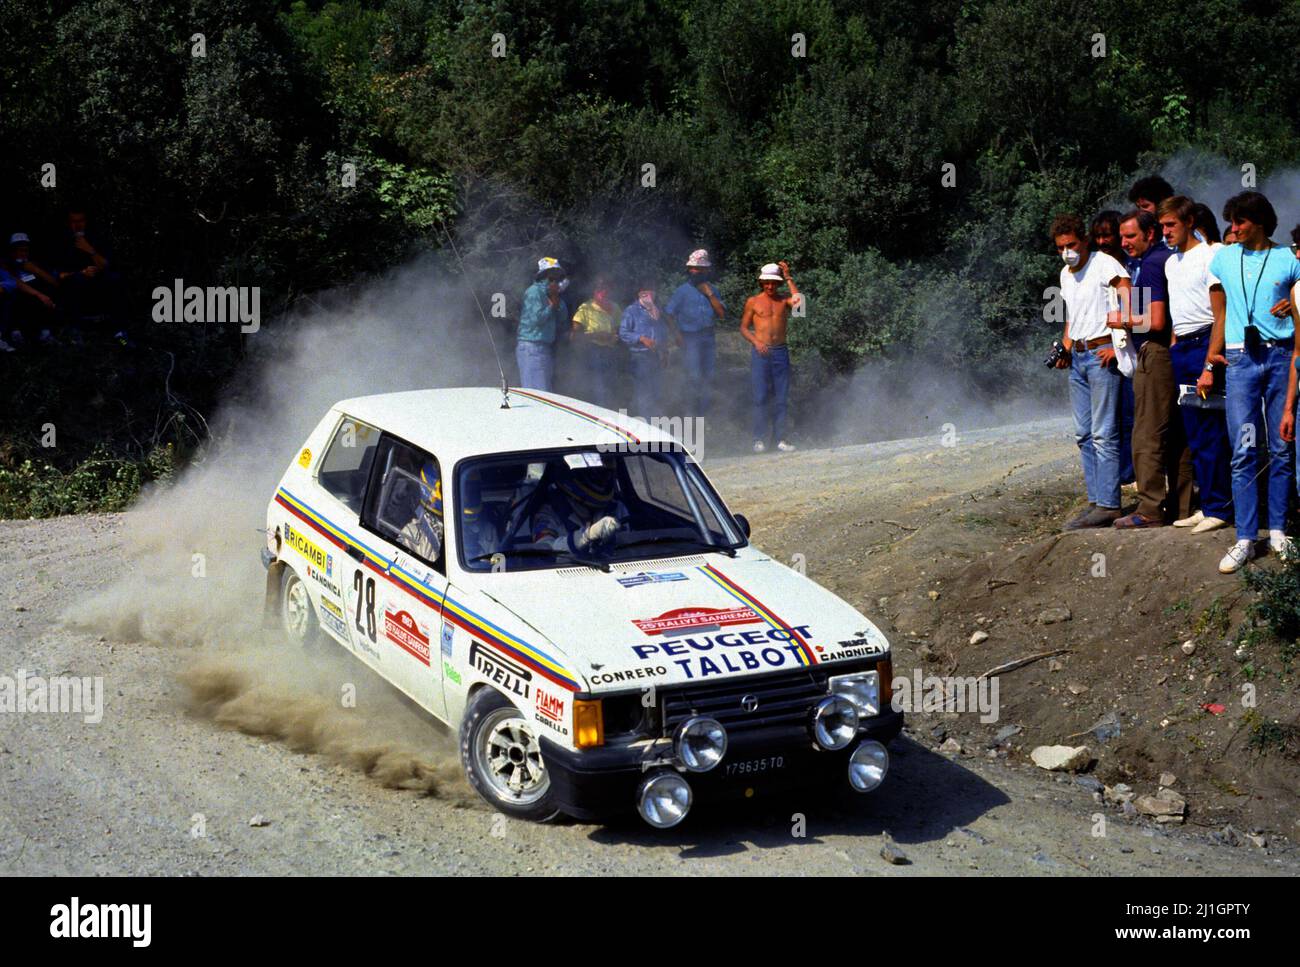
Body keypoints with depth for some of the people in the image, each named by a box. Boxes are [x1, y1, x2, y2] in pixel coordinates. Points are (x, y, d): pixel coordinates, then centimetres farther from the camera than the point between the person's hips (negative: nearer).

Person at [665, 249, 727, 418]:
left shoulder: (712, 290, 11)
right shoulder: (682, 291, -1)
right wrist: (678, 335, -9)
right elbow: (669, 314, -3)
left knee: (708, 377, 6)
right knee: (695, 376, -13)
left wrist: (710, 294, -7)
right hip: (691, 339, -4)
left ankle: (703, 412, 16)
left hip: (709, 338, 4)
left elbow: (722, 314, 0)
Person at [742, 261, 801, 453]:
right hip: (760, 352, -2)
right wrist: (756, 342, -10)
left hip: (780, 351, 2)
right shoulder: (753, 302, 5)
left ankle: (780, 439, 6)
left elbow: (799, 300, -13)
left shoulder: (784, 301, 9)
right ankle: (759, 439, 0)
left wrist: (788, 278, -7)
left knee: (781, 397, 2)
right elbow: (744, 327, 6)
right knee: (761, 397, -4)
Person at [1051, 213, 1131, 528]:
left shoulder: (1103, 264, -9)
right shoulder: (1065, 274, 17)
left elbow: (1128, 293, -21)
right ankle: (1095, 501, 14)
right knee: (1084, 434, 9)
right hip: (1077, 358, 9)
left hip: (1102, 354, -9)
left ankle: (1108, 505, -8)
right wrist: (1065, 346, 14)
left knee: (1103, 433, -9)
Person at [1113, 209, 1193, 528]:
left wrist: (1121, 320, -7)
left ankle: (1150, 510, -6)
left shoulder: (1149, 265, -13)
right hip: (1173, 354, 10)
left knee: (1147, 436, -7)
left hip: (1155, 355, -10)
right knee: (1176, 434, 11)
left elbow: (1156, 321, -21)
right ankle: (1181, 505, 15)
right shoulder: (1168, 258, 17)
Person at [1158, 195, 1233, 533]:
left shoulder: (1209, 256, -8)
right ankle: (1206, 503, 15)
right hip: (1181, 350, 8)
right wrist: (1174, 346, 14)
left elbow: (1220, 310, -13)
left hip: (1204, 344, -8)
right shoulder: (1171, 263, 17)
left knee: (1212, 431, -7)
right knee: (1193, 432, 10)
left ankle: (1219, 508, -3)